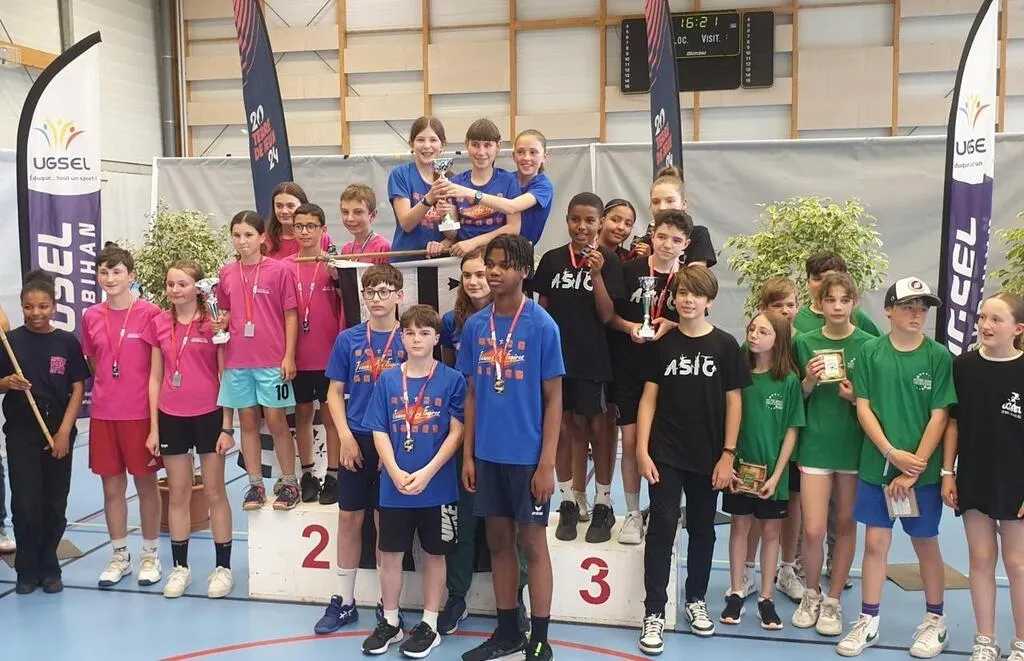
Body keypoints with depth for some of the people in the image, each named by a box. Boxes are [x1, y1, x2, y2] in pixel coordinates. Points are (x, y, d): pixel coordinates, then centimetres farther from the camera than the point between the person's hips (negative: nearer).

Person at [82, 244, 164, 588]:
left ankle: (150, 555, 22)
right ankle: (119, 556, 26)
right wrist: (109, 387, 7)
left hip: (141, 412, -3)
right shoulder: (91, 316, 4)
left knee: (146, 483, 7)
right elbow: (93, 363, 17)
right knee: (112, 486, 11)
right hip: (103, 414, 4)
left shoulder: (150, 313, -8)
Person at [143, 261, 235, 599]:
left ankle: (223, 567, 16)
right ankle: (180, 567, 23)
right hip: (171, 418, 3)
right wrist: (153, 428, 5)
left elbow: (225, 377, -5)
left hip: (209, 416, -3)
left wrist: (227, 427, -8)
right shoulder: (159, 324, 4)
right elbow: (155, 378, 8)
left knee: (214, 493, 6)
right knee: (177, 494, 11)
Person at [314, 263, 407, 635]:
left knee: (386, 521, 7)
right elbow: (335, 393, 6)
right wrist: (346, 437, -6)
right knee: (349, 518, 8)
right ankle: (344, 601, 22)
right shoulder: (348, 339, 2)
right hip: (356, 441, 2)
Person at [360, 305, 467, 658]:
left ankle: (429, 625, 24)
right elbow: (379, 432, 1)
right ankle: (390, 621, 29)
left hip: (437, 486, -2)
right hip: (394, 486, 2)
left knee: (433, 554, 10)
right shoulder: (387, 380, 1)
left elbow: (456, 432, -8)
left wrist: (427, 473, -15)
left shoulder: (452, 380, -6)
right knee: (390, 553, 11)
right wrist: (396, 473, -12)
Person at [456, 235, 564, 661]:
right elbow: (472, 393, 8)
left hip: (527, 455, -4)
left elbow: (553, 399, -8)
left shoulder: (542, 326, -10)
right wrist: (467, 454, 5)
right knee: (498, 541, 14)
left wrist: (547, 464, -12)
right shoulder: (475, 326, 3)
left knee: (532, 543, 6)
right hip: (487, 454, 5)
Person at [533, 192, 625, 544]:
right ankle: (569, 503, 23)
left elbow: (607, 315, -8)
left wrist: (597, 273, -18)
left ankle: (603, 505, 20)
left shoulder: (608, 260, -3)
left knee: (596, 428, 6)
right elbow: (542, 309, 9)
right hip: (556, 354, 3)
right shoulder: (552, 259, 4)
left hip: (592, 358, -2)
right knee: (563, 427, 9)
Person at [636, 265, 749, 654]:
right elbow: (649, 398, 1)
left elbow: (733, 402, 0)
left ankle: (696, 601, 30)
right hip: (665, 454, 0)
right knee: (661, 529, -1)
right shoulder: (663, 343, 0)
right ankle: (654, 612, 6)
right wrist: (642, 450, -6)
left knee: (702, 530, 13)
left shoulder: (725, 345, -2)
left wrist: (728, 455, -4)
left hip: (708, 457, 1)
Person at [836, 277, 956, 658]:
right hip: (876, 466, 1)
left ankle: (935, 622, 29)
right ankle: (868, 623, 19)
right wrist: (892, 453, -12)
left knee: (926, 544, 11)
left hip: (922, 469, -1)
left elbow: (939, 416, -5)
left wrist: (913, 468, -10)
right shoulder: (870, 352, -1)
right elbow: (863, 408, -1)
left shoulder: (939, 356, -4)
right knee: (875, 543, 7)